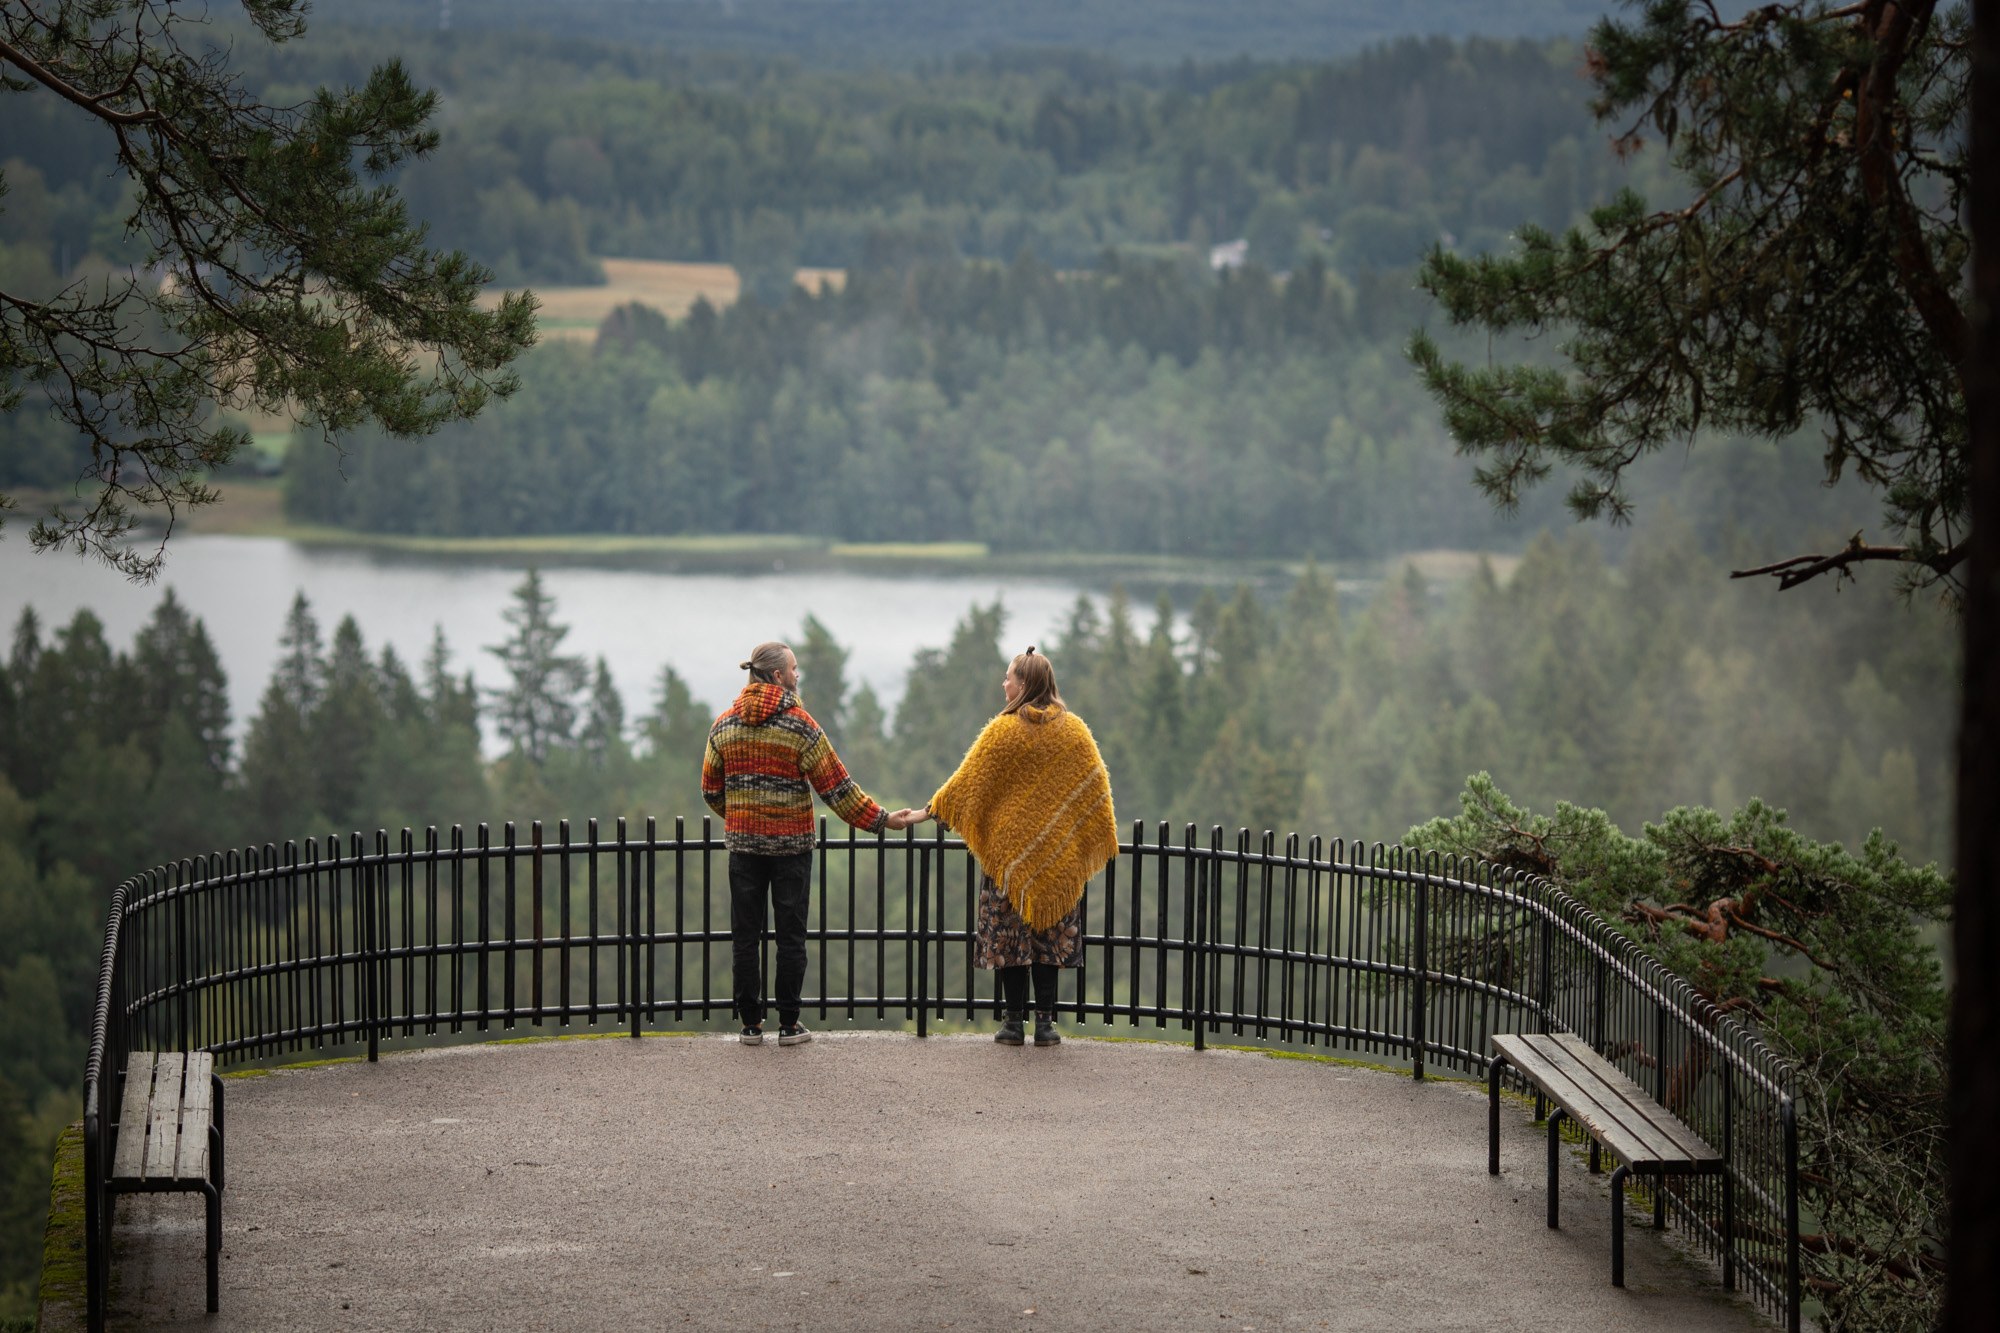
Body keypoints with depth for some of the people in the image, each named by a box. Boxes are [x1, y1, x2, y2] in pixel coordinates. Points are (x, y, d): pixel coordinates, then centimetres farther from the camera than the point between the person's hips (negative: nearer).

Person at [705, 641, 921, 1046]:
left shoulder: (724, 724, 3)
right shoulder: (799, 724, -9)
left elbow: (711, 790, 10)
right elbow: (836, 786, -10)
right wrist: (881, 819, -3)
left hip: (743, 843, 3)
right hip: (791, 843, -3)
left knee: (746, 934, 7)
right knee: (790, 934, 5)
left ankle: (750, 1023, 8)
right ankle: (789, 1024, 6)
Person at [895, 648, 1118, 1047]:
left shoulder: (1003, 730, -8)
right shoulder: (1074, 730, 1)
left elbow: (966, 782, -4)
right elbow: (1096, 789, 5)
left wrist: (928, 812, 7)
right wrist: (1102, 836, 16)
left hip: (1009, 847, -2)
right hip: (1058, 852, 2)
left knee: (1009, 935, 4)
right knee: (1050, 936, 6)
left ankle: (1013, 1022, 3)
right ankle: (1045, 1022, 2)